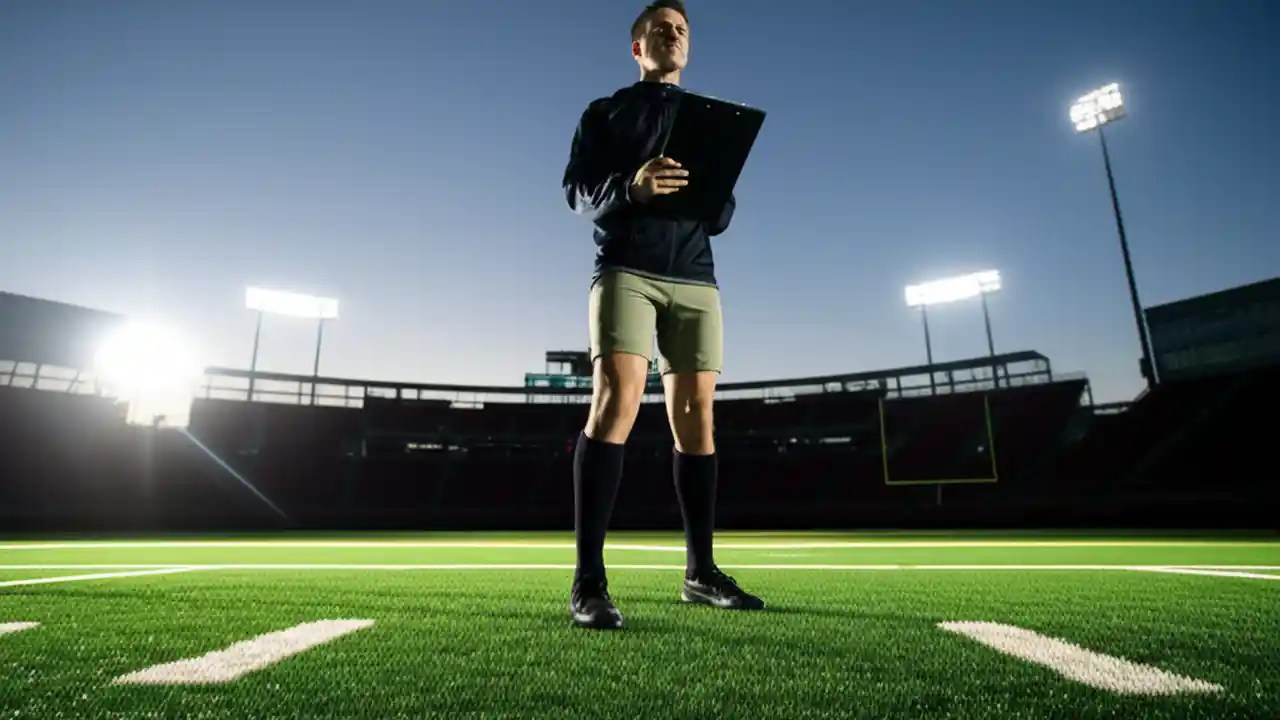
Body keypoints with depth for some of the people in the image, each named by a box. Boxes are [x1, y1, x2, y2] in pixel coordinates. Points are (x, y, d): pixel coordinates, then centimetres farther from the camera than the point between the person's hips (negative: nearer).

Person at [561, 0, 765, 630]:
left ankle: (701, 573, 8)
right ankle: (588, 580, -18)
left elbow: (722, 218, 18)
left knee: (695, 418, -1)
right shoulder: (606, 112, 16)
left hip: (694, 278, 4)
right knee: (615, 404, -21)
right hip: (626, 270, -4)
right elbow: (576, 189, 2)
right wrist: (631, 186, -18)